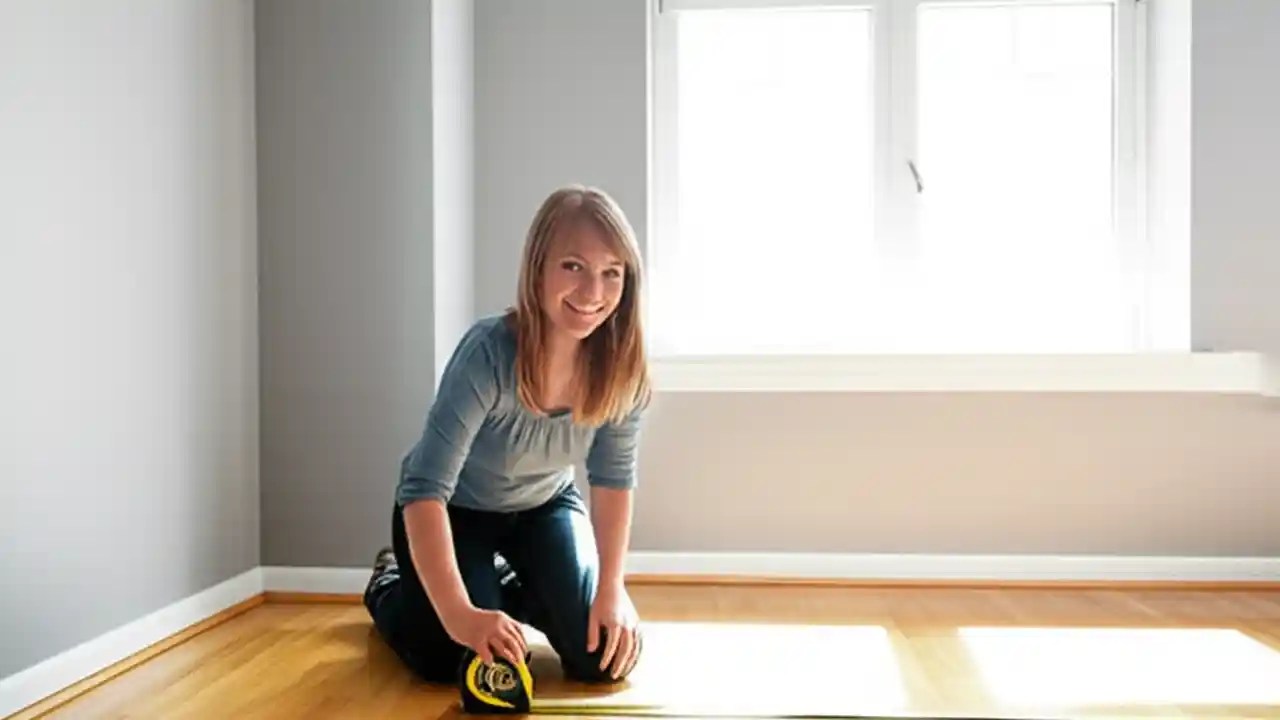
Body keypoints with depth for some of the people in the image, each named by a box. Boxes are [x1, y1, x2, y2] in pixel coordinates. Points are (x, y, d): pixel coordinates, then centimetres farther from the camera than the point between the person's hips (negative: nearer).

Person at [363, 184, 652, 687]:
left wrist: (611, 588, -16)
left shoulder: (622, 364, -23)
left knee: (605, 657, -6)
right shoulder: (489, 354, -37)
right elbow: (425, 488, -38)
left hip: (544, 506, 4)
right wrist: (459, 614, -43)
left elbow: (613, 477, -11)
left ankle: (515, 589, 27)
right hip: (453, 511, -3)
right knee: (462, 667, -11)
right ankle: (388, 585, 23)